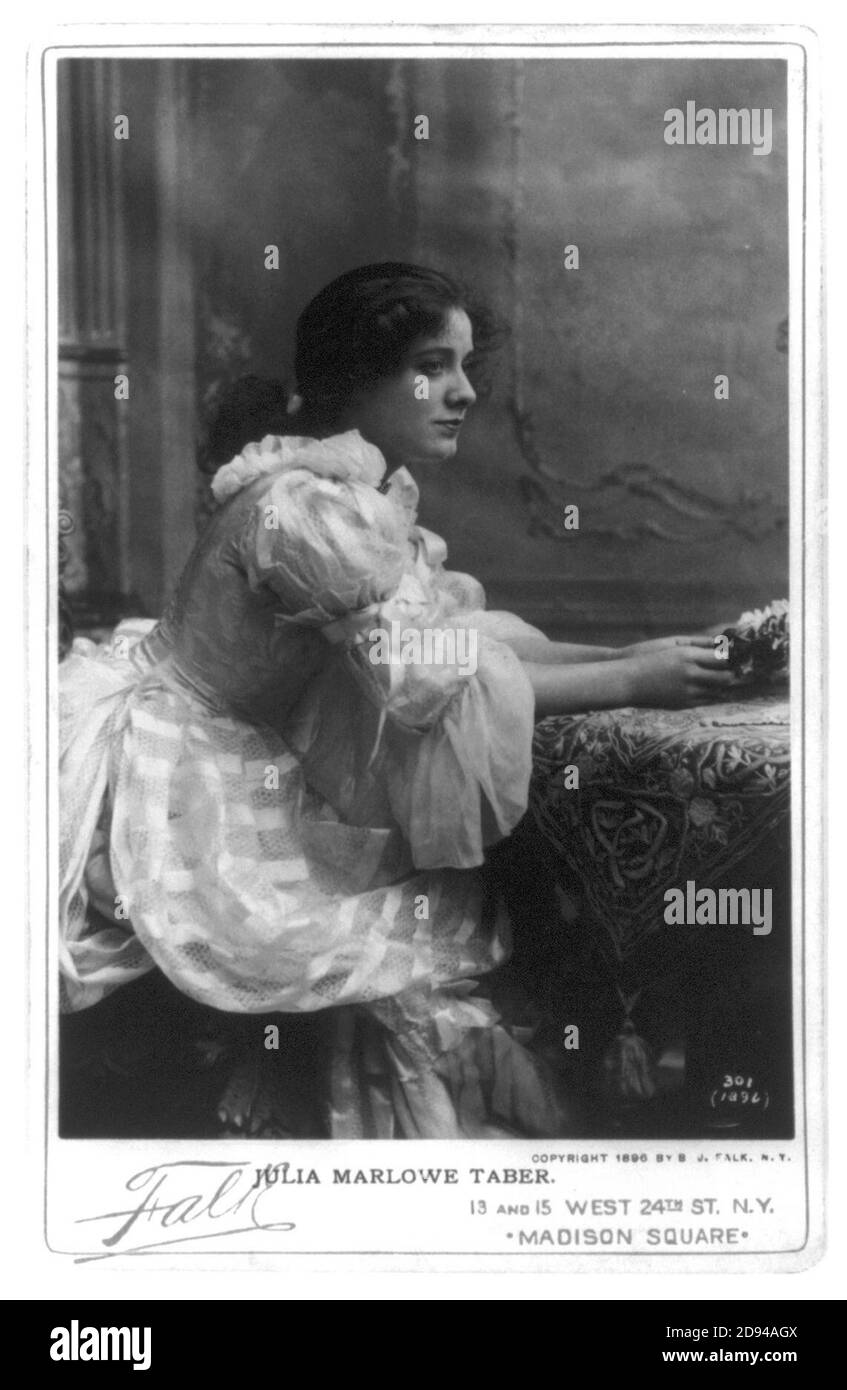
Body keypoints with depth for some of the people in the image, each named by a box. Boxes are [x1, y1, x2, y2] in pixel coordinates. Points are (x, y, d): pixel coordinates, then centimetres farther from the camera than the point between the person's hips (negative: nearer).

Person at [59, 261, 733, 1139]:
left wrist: (630, 651, -7)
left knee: (450, 908, 4)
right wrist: (631, 683, -22)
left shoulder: (365, 490, 5)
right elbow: (427, 681, -28)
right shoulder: (304, 504, -26)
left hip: (254, 767, 9)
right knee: (436, 936, -6)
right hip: (178, 797, -9)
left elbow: (460, 634, 3)